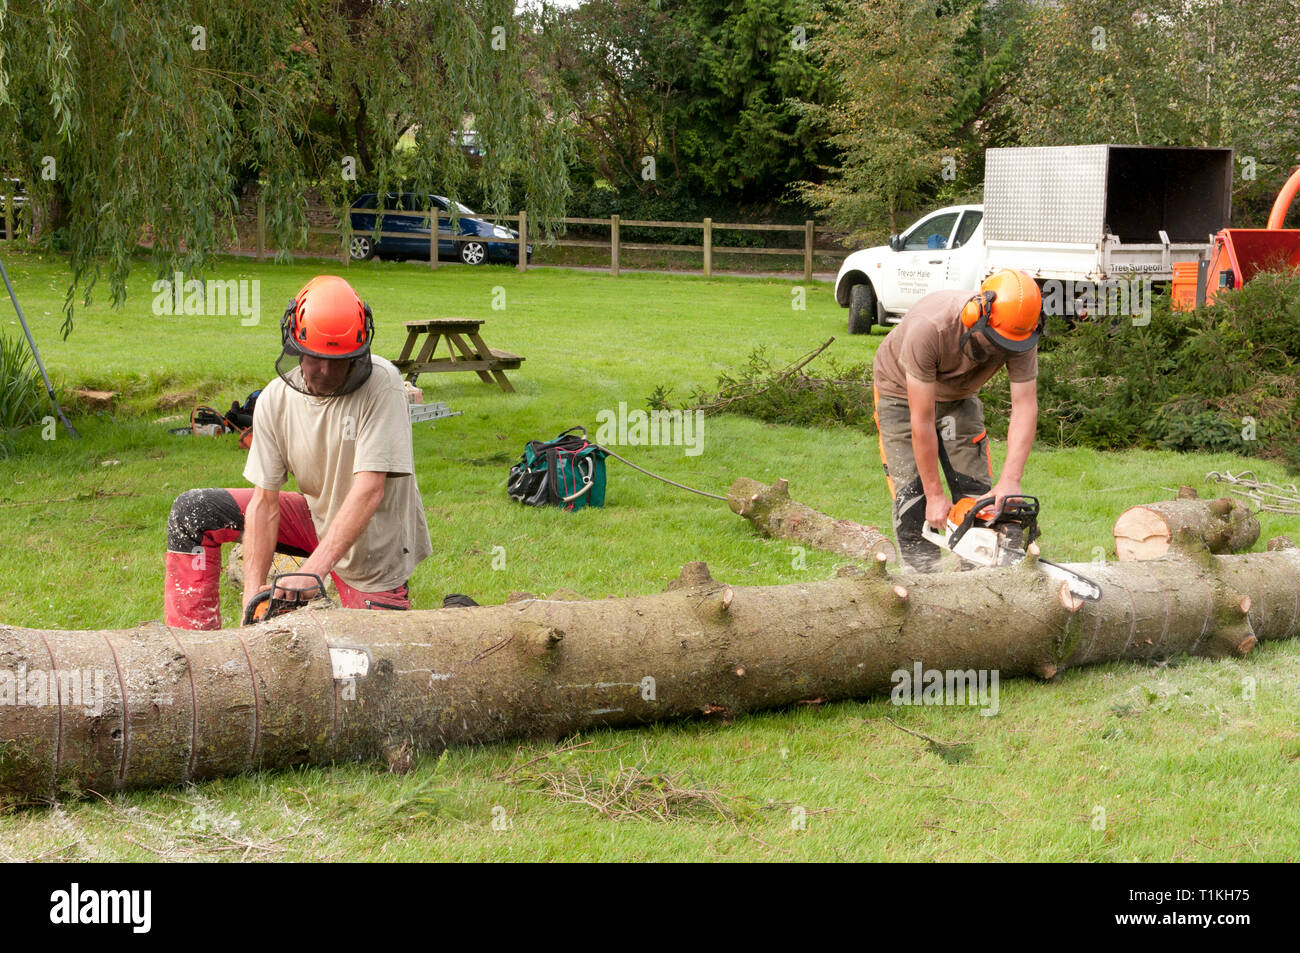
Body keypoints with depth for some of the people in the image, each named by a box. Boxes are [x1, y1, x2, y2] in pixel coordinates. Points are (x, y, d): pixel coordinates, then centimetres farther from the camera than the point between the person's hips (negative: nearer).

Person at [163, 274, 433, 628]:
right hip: (318, 518, 5)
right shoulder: (275, 399, -12)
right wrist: (253, 597, -20)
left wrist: (311, 571, -40)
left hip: (374, 552, -5)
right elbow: (264, 502, -11)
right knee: (194, 510, -5)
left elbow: (369, 490, -32)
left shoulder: (381, 383, -25)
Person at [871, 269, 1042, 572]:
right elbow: (922, 422, -36)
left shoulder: (1020, 334, -30)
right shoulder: (929, 329, -42)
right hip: (902, 391, -4)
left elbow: (1025, 408, -27)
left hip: (958, 396, 4)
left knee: (978, 493, -4)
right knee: (912, 493, -13)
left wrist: (1010, 481, -38)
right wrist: (935, 495, -30)